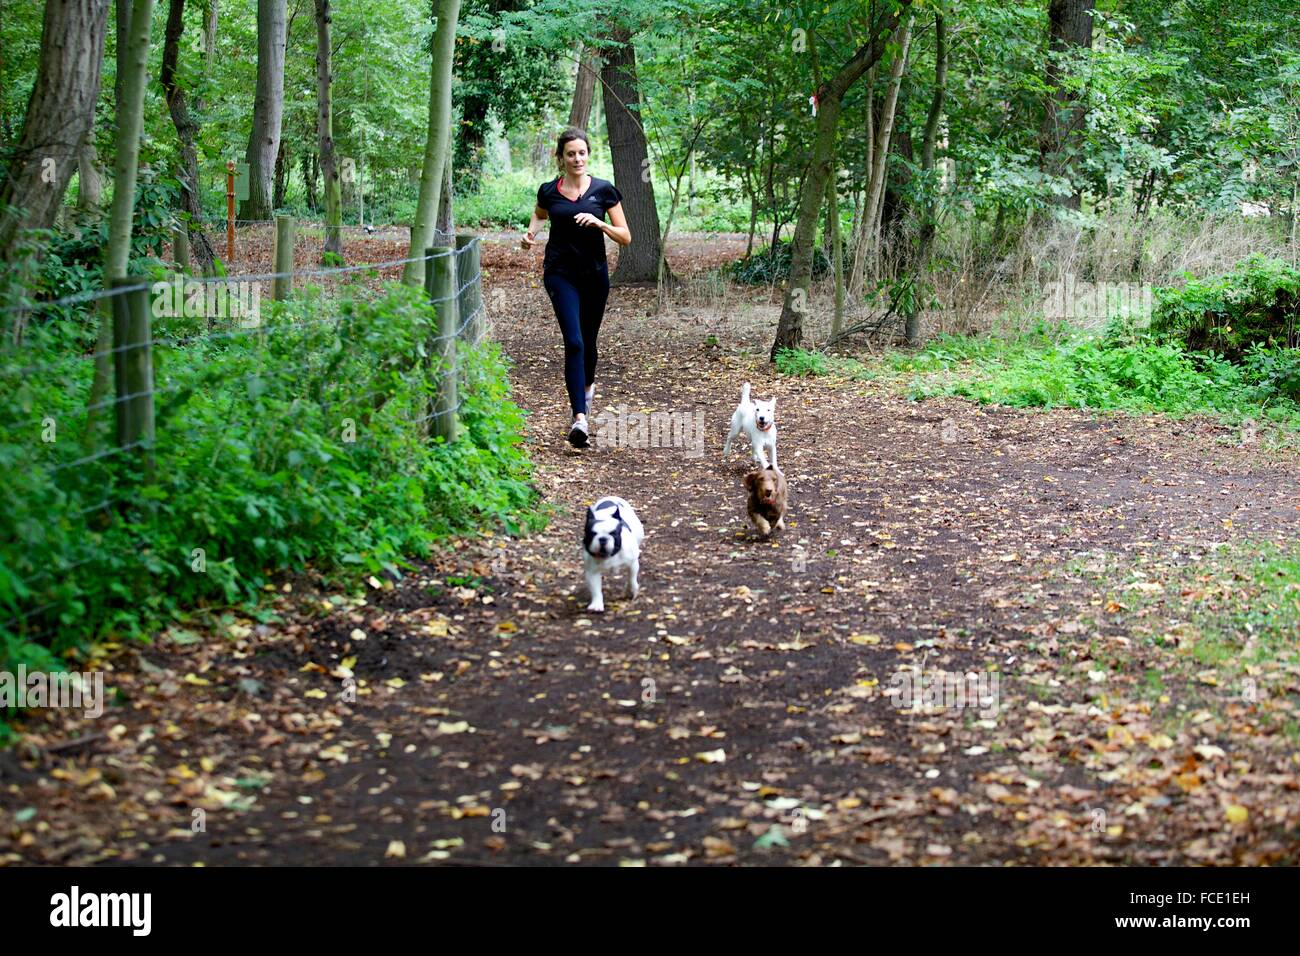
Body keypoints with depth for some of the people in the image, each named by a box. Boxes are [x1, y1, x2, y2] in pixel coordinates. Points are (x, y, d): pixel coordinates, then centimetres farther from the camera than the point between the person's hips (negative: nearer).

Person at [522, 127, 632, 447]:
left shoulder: (603, 190, -4)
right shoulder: (549, 190, 0)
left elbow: (625, 237, -3)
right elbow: (539, 215, 24)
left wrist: (598, 223, -19)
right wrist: (530, 232, 3)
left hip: (594, 275, 1)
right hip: (560, 274, -1)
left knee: (588, 341, 17)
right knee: (574, 341, -17)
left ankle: (587, 385, 50)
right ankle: (580, 418, -24)